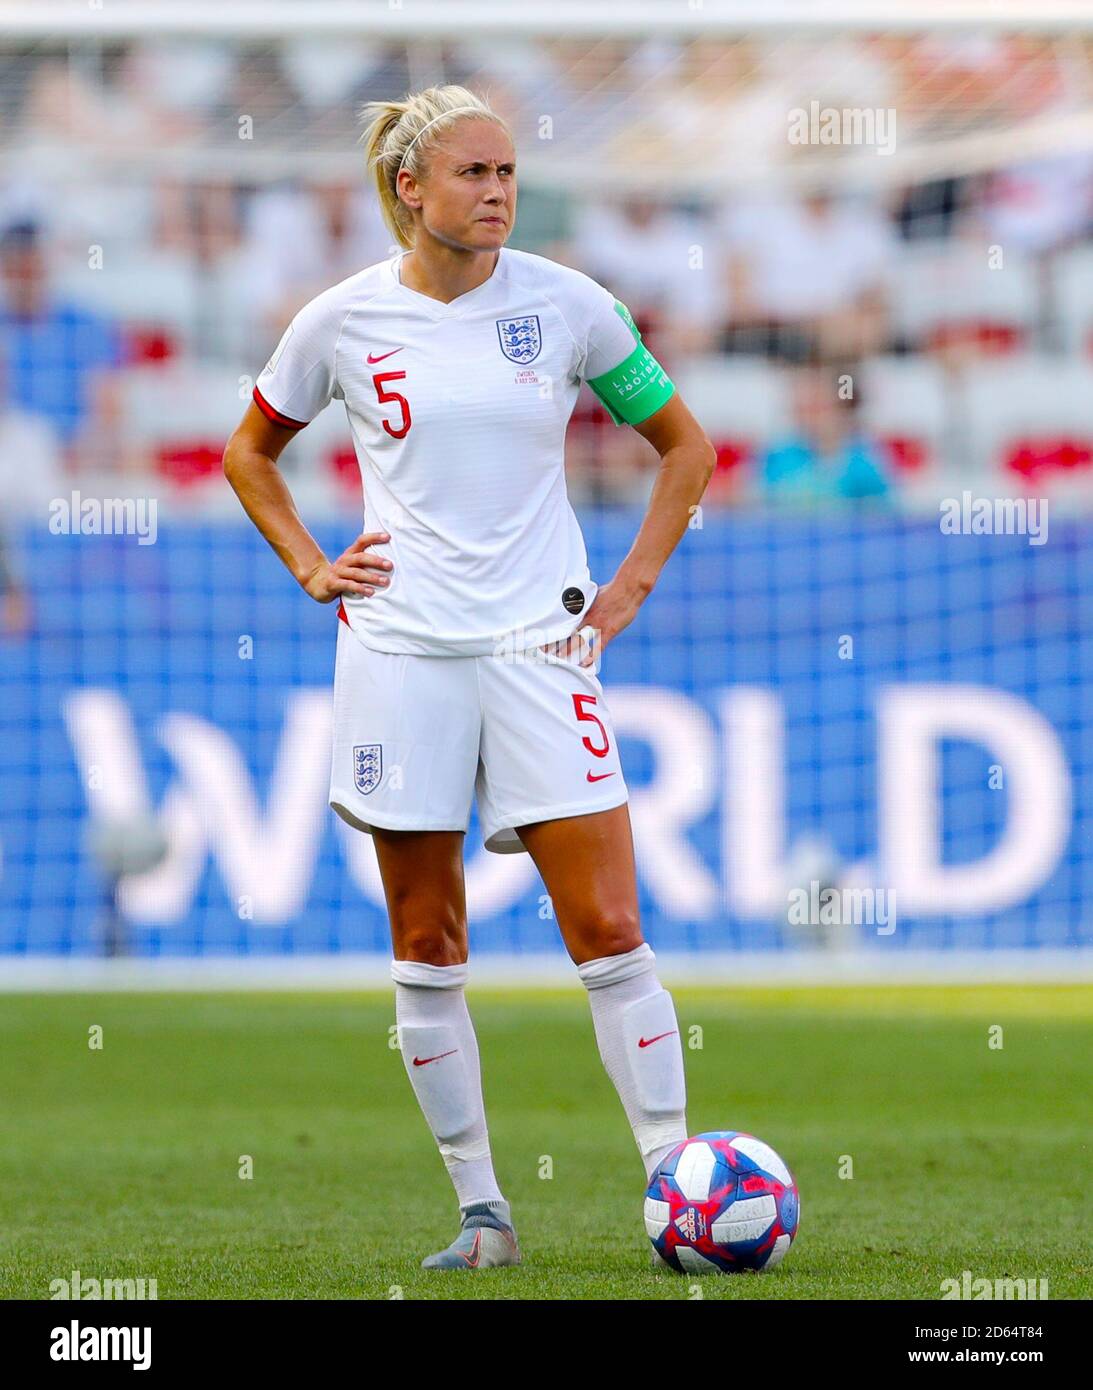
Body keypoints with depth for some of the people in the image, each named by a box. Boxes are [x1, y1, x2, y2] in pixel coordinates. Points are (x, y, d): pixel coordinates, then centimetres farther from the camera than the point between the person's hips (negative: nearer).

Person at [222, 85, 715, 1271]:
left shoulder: (564, 304, 1)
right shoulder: (343, 320, 2)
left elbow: (683, 445, 12)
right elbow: (249, 451, 19)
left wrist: (631, 586, 4)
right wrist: (311, 569, 7)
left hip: (538, 642, -1)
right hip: (401, 650, 1)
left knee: (607, 930, -8)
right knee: (425, 945, 3)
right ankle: (481, 1211, 11)